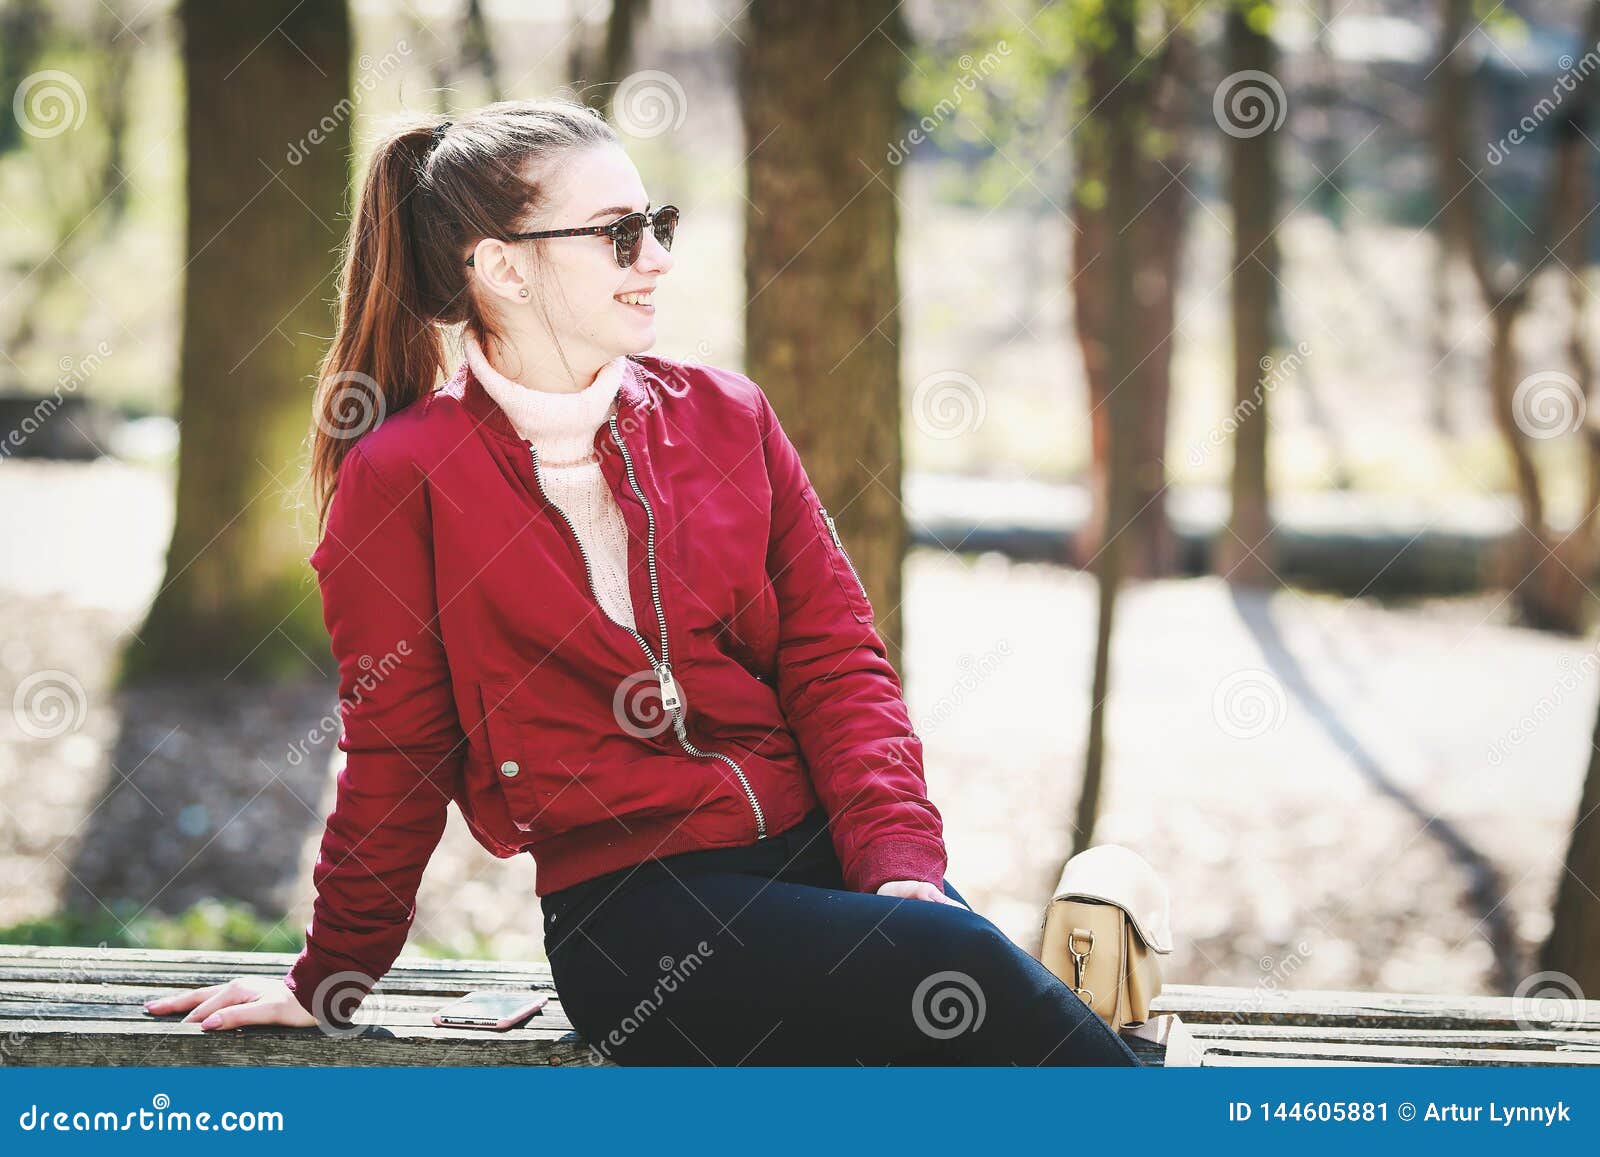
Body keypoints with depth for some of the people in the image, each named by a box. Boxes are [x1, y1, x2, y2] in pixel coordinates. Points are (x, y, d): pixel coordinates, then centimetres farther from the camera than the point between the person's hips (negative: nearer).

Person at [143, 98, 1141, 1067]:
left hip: (820, 849, 4)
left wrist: (899, 859, -7)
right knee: (961, 965, -30)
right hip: (628, 912, -4)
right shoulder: (402, 477, 0)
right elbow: (395, 755, 9)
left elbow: (837, 660, 8)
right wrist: (330, 983, 14)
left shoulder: (724, 415, 12)